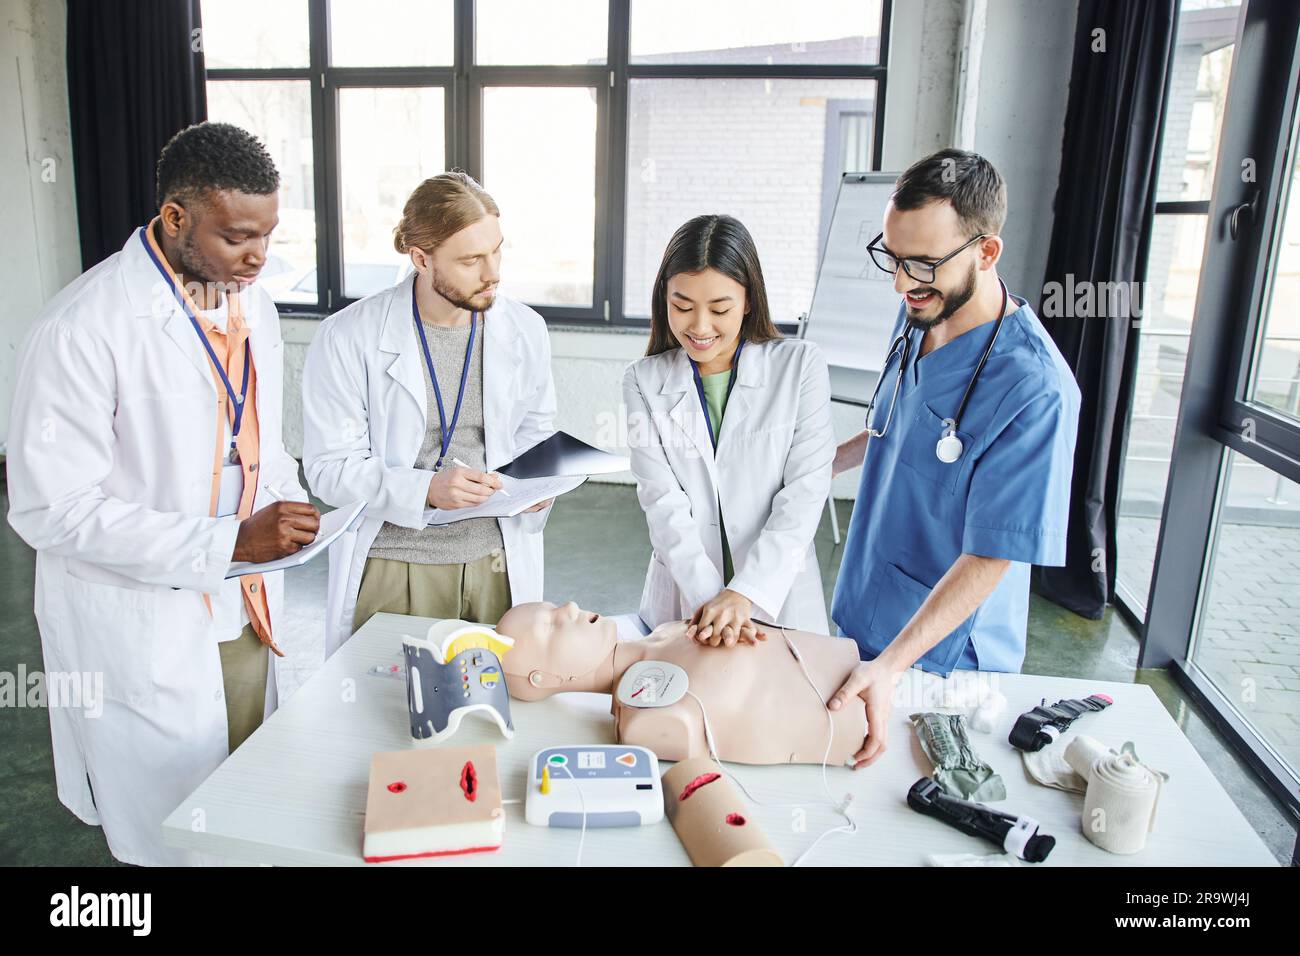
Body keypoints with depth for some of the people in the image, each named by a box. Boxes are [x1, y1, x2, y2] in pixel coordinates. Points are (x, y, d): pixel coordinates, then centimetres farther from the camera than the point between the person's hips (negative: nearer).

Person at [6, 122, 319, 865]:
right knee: (173, 837, 12)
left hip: (245, 610, 6)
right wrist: (229, 541, -24)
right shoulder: (84, 327, -19)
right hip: (144, 630, -6)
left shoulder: (250, 300, 3)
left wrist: (287, 500, -2)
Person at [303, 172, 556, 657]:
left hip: (500, 563, 3)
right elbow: (330, 466, -9)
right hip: (392, 567, -2)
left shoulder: (526, 329, 0)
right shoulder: (347, 339, -10)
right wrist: (426, 489, -24)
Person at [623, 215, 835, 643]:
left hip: (780, 599, -1)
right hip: (684, 600, 1)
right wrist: (710, 597, -21)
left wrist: (745, 594, -21)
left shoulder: (800, 365, -5)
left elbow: (804, 493, -11)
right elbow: (663, 503, -9)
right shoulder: (645, 381, -1)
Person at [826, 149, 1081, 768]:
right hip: (863, 620, 7)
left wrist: (891, 666, -32)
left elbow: (990, 557, -27)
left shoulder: (1034, 389, -28)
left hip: (945, 657, -7)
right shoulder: (919, 313, -4)